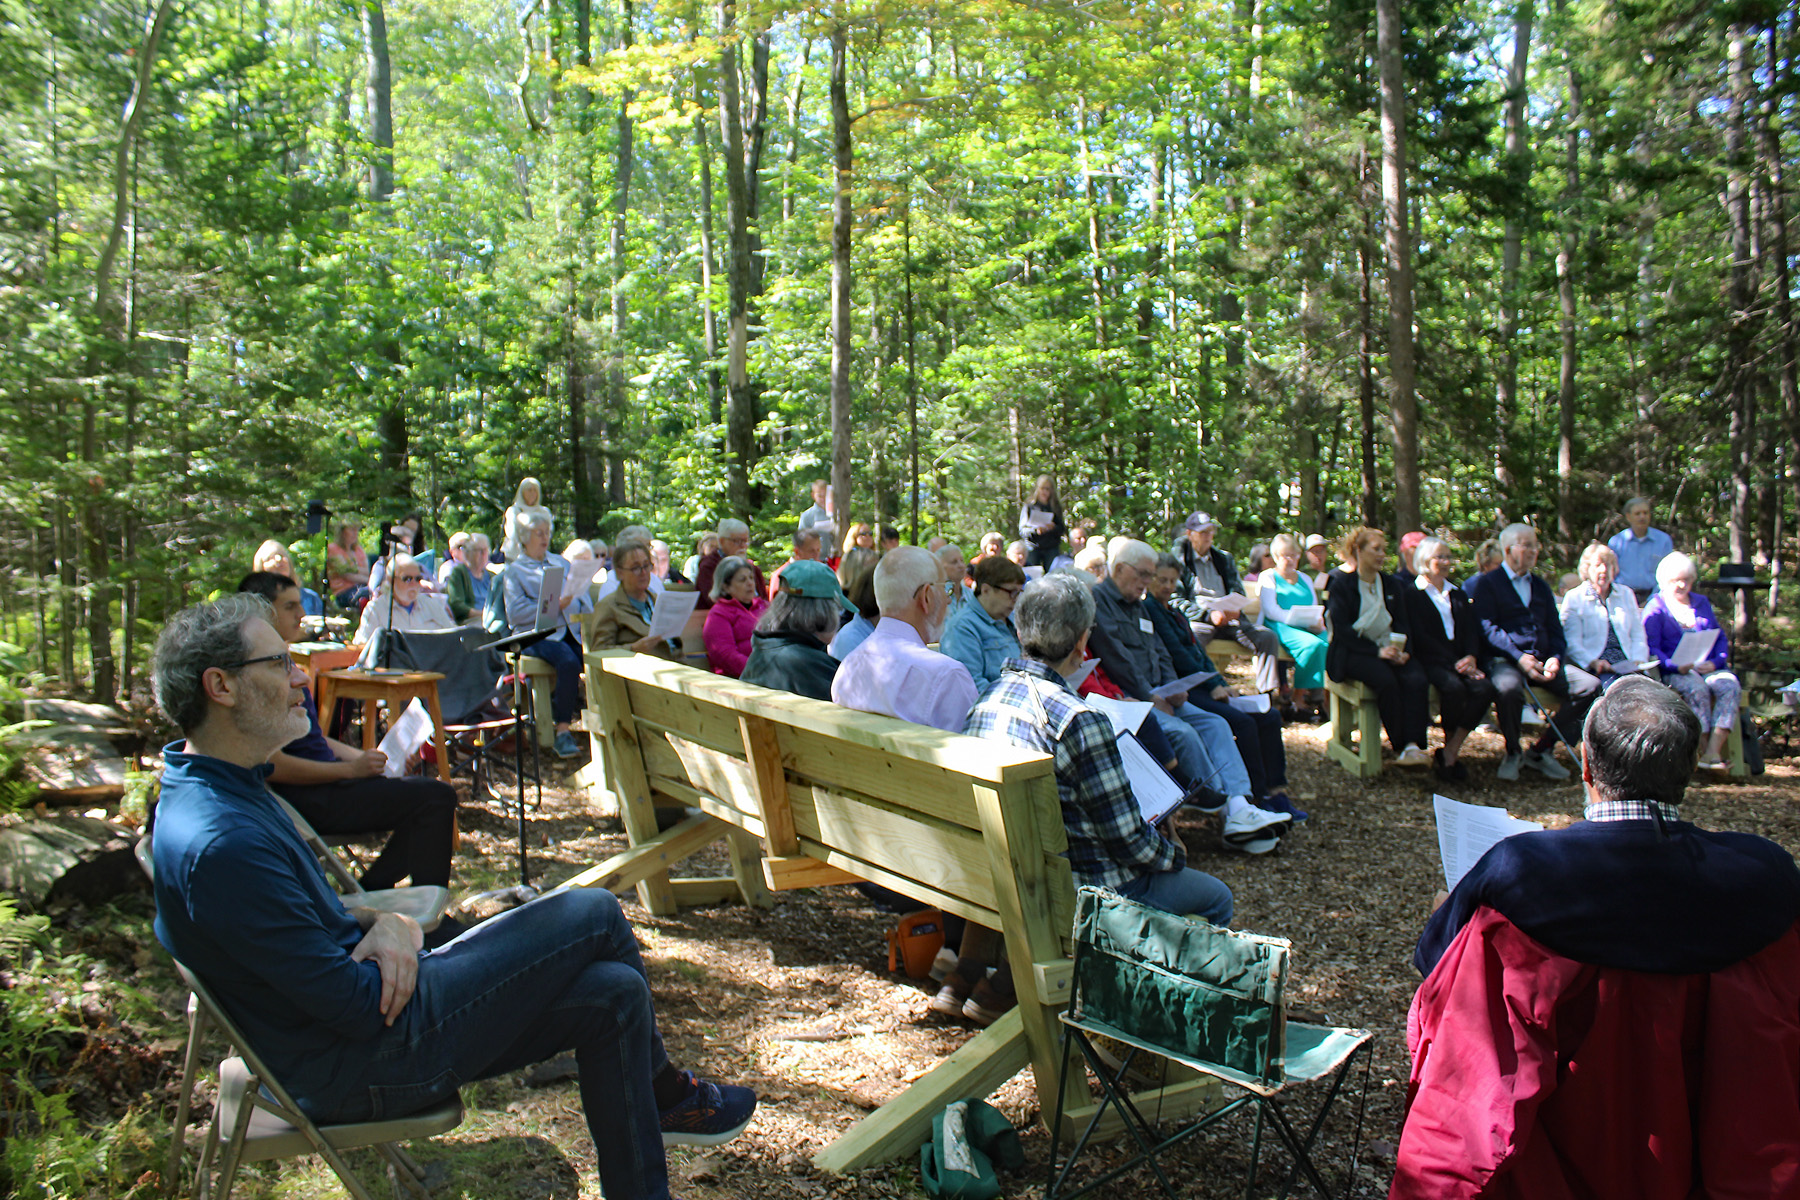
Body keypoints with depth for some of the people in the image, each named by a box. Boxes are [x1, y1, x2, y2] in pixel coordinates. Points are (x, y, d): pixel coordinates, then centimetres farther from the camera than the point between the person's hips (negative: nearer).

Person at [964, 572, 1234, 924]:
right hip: (1079, 883, -8)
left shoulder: (985, 698, -3)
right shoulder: (1080, 722, -27)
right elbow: (1128, 839, -20)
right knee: (1217, 897, 13)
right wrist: (1174, 854, 2)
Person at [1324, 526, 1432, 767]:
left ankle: (1413, 745, -35)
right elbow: (1341, 629, -9)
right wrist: (1377, 651, -19)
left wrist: (1401, 650, -8)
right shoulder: (1340, 583, 1)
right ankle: (1400, 746, -27)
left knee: (1416, 679, -28)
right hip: (1353, 653, -5)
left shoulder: (1390, 584, 18)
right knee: (1386, 680, -35)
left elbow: (1402, 623, 15)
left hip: (1388, 649, 5)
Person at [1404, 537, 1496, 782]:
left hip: (1461, 659, 5)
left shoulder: (1457, 594, 25)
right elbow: (1420, 638, -6)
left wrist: (1470, 657, -8)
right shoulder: (1411, 594, 5)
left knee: (1485, 687, -27)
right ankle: (1450, 747, -13)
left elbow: (1472, 631, 15)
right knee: (1454, 687, -36)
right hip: (1429, 660, -5)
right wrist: (1455, 663, -16)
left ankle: (1448, 755, -22)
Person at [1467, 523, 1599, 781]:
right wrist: (1519, 657, -20)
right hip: (1504, 660, -6)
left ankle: (1541, 750, -5)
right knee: (1508, 688, -39)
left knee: (1590, 686, -17)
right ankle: (1512, 753, -11)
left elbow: (1555, 630, 18)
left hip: (1543, 661, 6)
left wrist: (1555, 658, -4)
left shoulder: (1541, 586, 25)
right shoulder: (1487, 583, 5)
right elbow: (1487, 627, -8)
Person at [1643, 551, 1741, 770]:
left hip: (1709, 668, 4)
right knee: (1697, 688, -36)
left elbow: (1722, 638, 19)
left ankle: (1713, 751, -33)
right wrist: (1676, 666, -21)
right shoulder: (1656, 609, 7)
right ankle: (1702, 748, -27)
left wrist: (1715, 662, -2)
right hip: (1675, 672, -4)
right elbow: (1651, 647, -4)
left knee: (1731, 686, -28)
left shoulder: (1702, 603, 23)